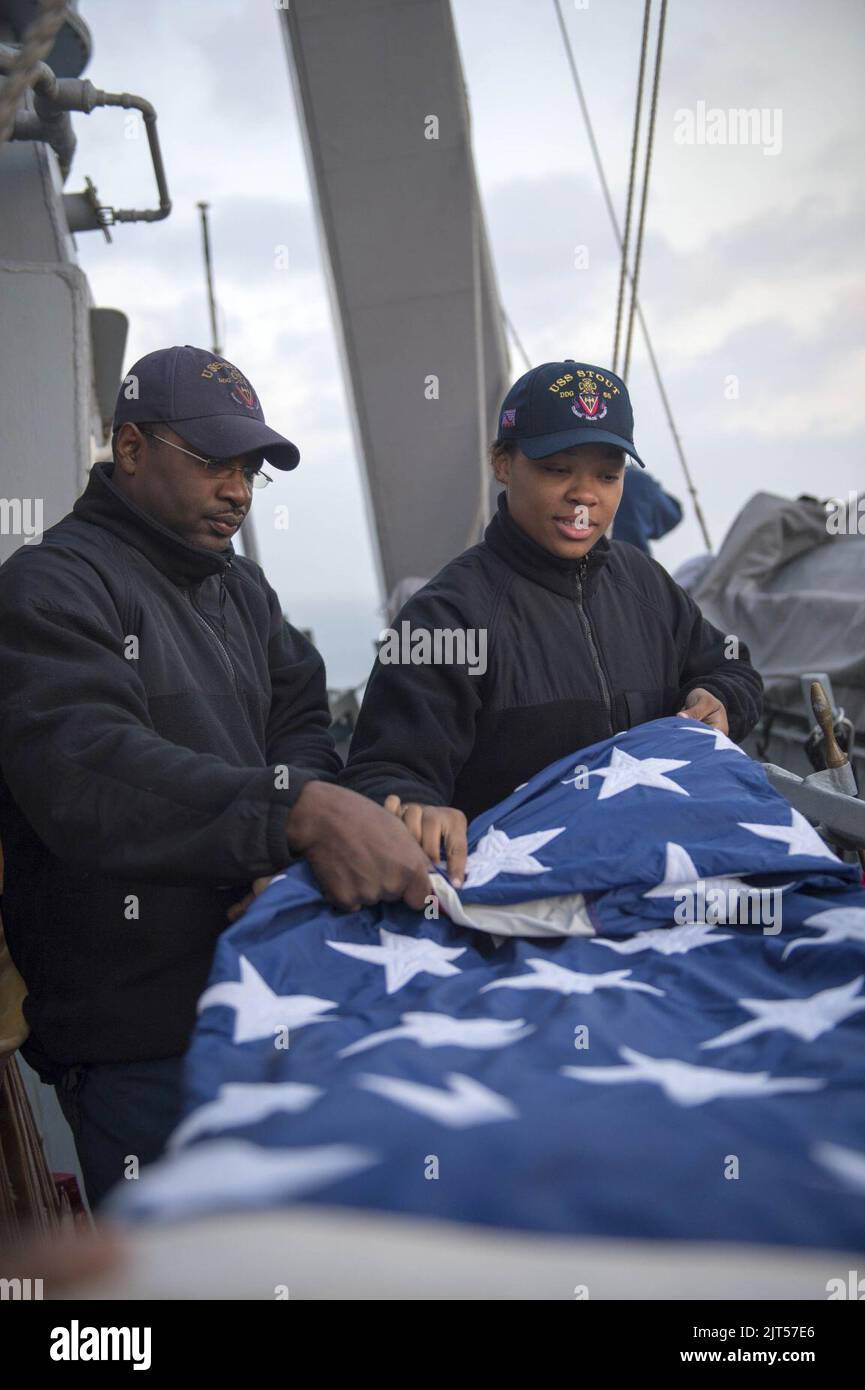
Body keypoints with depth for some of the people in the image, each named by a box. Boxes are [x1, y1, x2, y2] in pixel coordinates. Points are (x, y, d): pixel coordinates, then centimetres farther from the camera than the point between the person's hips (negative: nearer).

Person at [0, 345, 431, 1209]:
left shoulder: (242, 589, 16)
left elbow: (302, 725, 8)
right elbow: (81, 772, -27)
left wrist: (289, 860, -14)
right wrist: (297, 811, -38)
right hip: (136, 1039, -7)